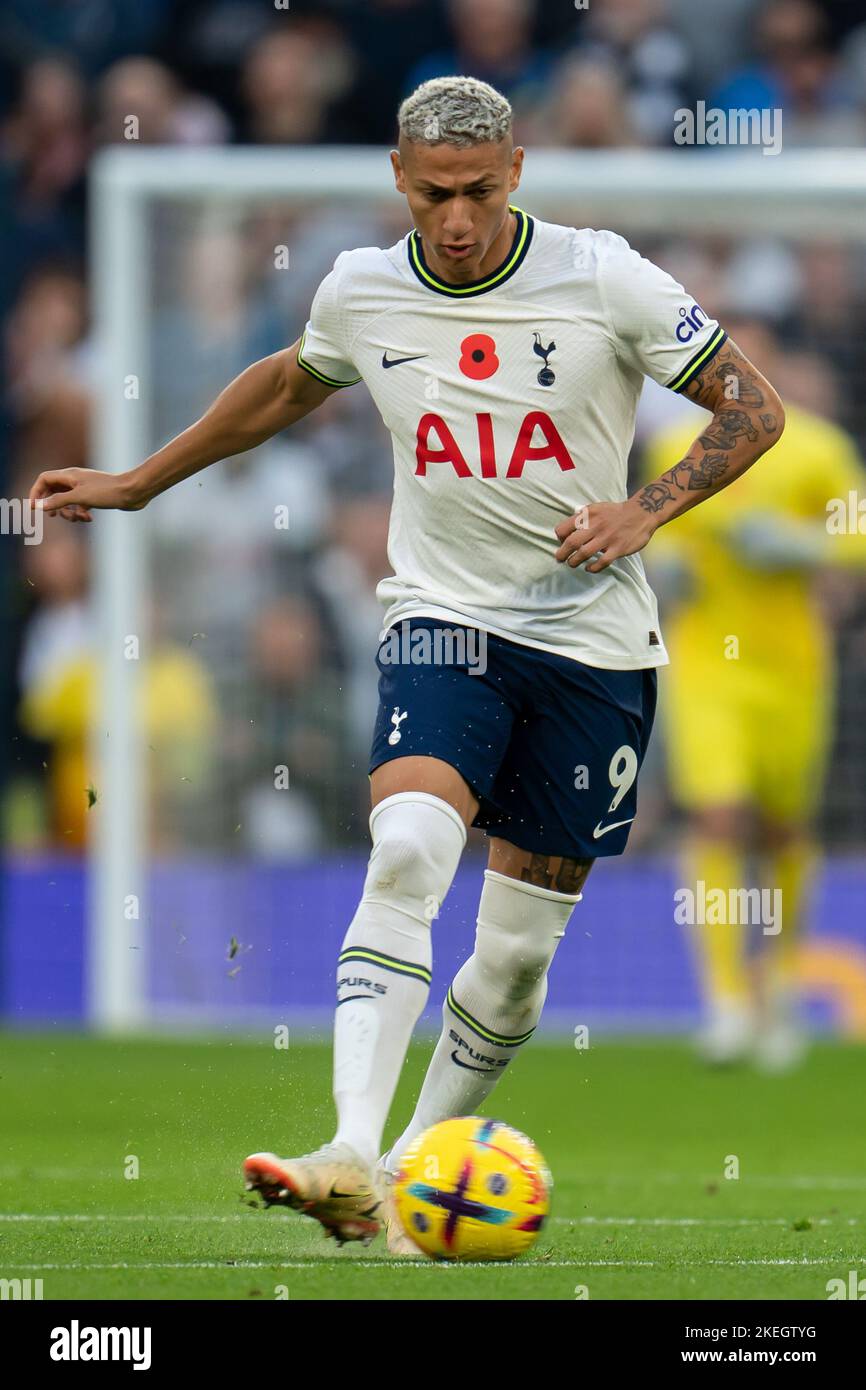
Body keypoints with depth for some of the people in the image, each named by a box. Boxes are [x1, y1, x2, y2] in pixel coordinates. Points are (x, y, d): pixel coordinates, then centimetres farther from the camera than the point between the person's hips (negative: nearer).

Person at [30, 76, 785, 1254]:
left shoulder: (603, 278, -8)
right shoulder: (360, 293, 0)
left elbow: (756, 409, -2)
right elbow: (288, 386, 23)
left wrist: (644, 512, -16)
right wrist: (141, 483, 28)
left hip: (592, 638, 0)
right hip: (443, 620, 0)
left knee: (522, 944, 2)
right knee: (409, 850, -26)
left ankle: (416, 1171, 22)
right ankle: (353, 1167, -36)